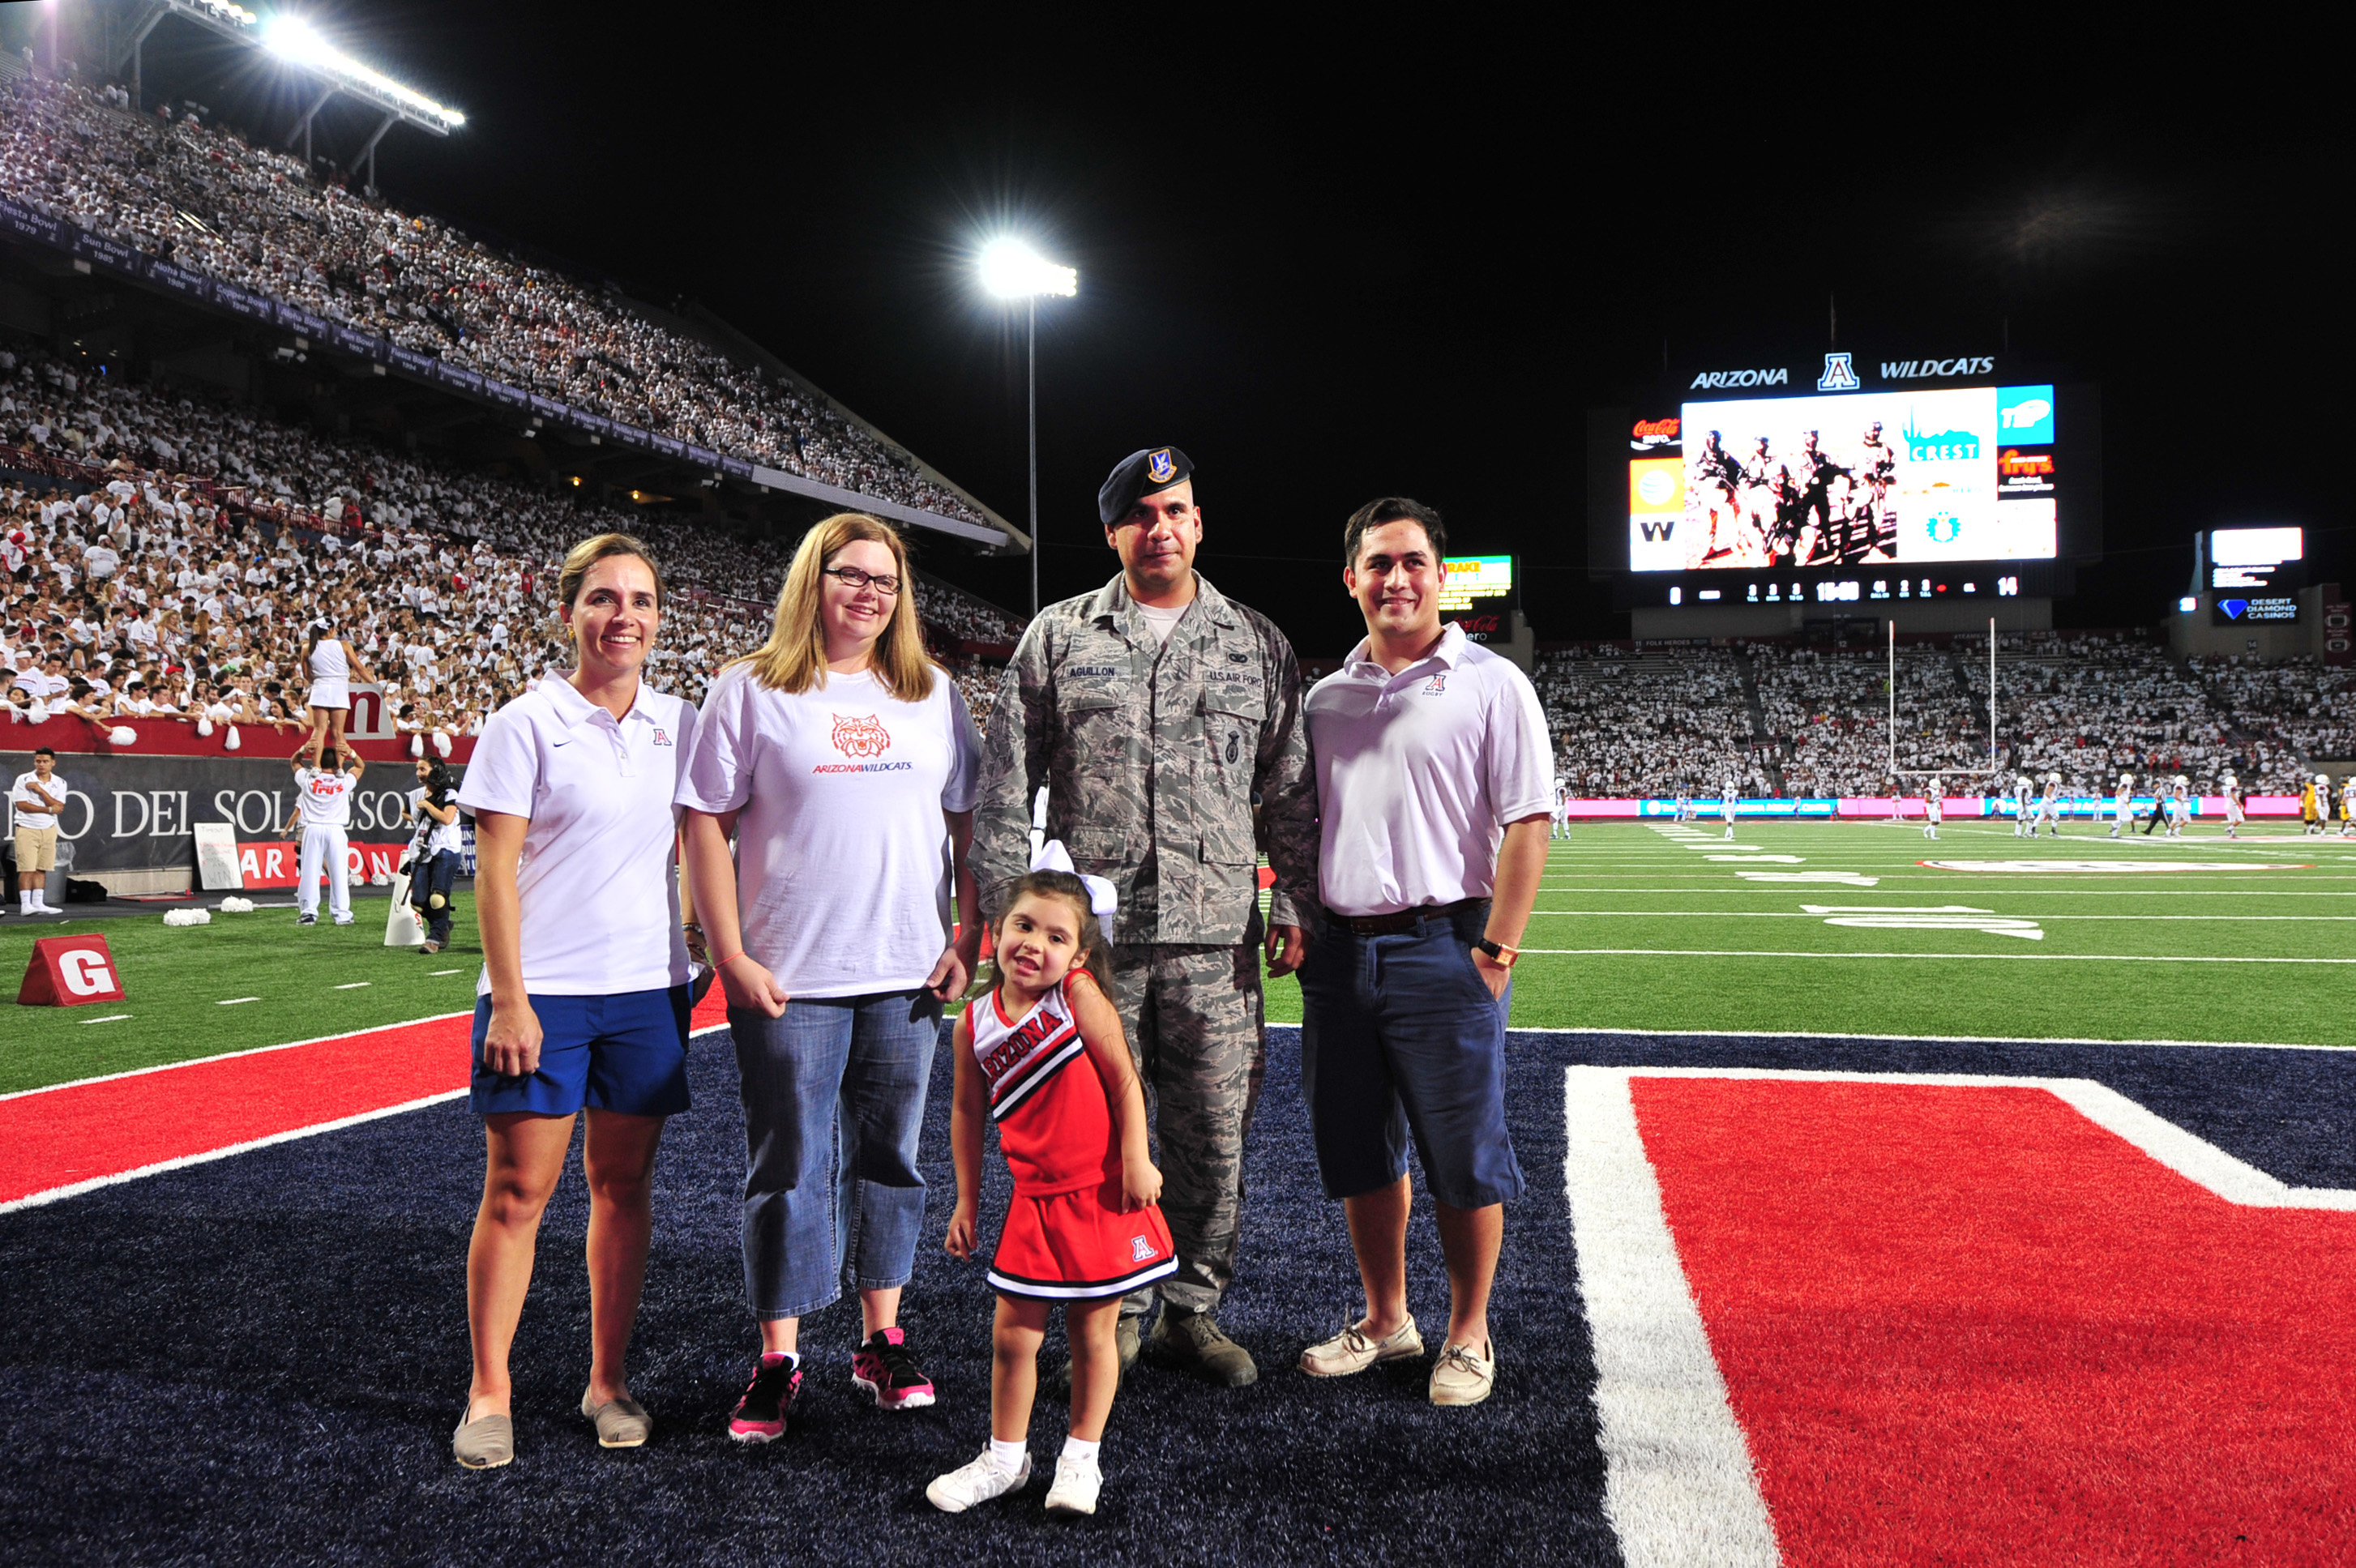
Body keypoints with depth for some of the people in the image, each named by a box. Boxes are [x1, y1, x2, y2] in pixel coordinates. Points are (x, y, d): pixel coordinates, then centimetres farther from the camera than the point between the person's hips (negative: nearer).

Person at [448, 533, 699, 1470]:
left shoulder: (680, 726, 8)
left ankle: (608, 1382, 23)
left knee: (624, 1184, 10)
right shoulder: (527, 724, -5)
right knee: (517, 1189, 1)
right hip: (542, 989, -4)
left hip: (648, 988, 4)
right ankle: (489, 1395, 15)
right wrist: (509, 999, -12)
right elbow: (495, 868, -8)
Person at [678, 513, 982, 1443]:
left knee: (889, 1156, 11)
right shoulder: (749, 692, 0)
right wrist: (731, 958, -8)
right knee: (789, 1165, 3)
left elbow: (968, 824, 12)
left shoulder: (933, 695, 10)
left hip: (907, 978, 3)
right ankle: (778, 1359, 16)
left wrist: (968, 940, 3)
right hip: (789, 980, -3)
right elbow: (705, 825, -2)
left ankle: (881, 1339, 24)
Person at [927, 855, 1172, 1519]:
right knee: (1012, 1335, 6)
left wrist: (1136, 1161, -12)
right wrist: (967, 1202, 13)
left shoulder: (1079, 997, -10)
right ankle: (1006, 1458, 27)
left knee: (1093, 1331, 9)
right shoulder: (973, 1025, -1)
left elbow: (1124, 1079, -7)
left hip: (1105, 1194, -2)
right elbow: (967, 1112, 10)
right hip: (1035, 1200, 3)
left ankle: (1081, 1458, 26)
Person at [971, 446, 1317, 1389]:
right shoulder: (1058, 638, 7)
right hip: (1088, 934, -1)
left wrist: (1293, 903, 5)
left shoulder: (1257, 645, 11)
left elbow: (1290, 790, 12)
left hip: (1215, 942, 2)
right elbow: (1005, 786, 5)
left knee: (1212, 1136, 6)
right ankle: (1107, 1319, 20)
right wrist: (1005, 907, -2)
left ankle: (1192, 1312, 23)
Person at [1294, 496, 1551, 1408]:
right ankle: (1384, 1322, 29)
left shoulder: (1491, 684, -3)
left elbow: (1526, 825, -8)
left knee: (1464, 1160, 2)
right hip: (1340, 950, 6)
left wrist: (1496, 948, -14)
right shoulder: (1327, 696, 14)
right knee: (1356, 1153, 14)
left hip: (1441, 948, -5)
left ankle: (1468, 1337, 19)